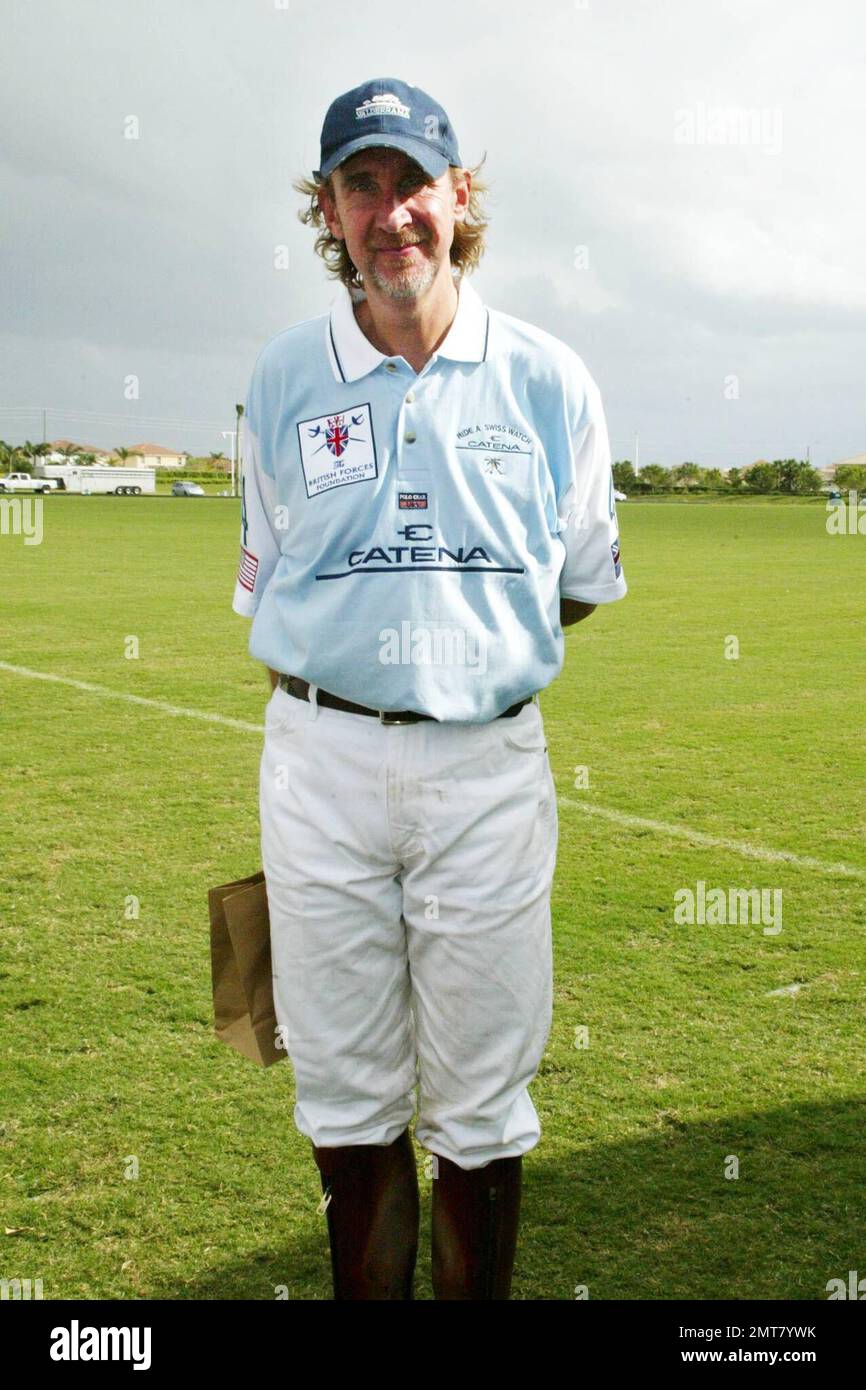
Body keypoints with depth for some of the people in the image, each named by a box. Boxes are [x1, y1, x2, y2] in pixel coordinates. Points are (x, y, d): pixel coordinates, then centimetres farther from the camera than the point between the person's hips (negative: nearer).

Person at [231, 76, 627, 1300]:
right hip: (321, 759, 1)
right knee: (344, 1102, 11)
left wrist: (473, 648, 6)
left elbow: (584, 581, 13)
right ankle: (366, 1291, 29)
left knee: (482, 1113, 8)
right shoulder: (282, 379, 6)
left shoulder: (549, 379, 3)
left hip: (488, 764, -1)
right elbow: (264, 593, 13)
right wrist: (347, 674, 4)